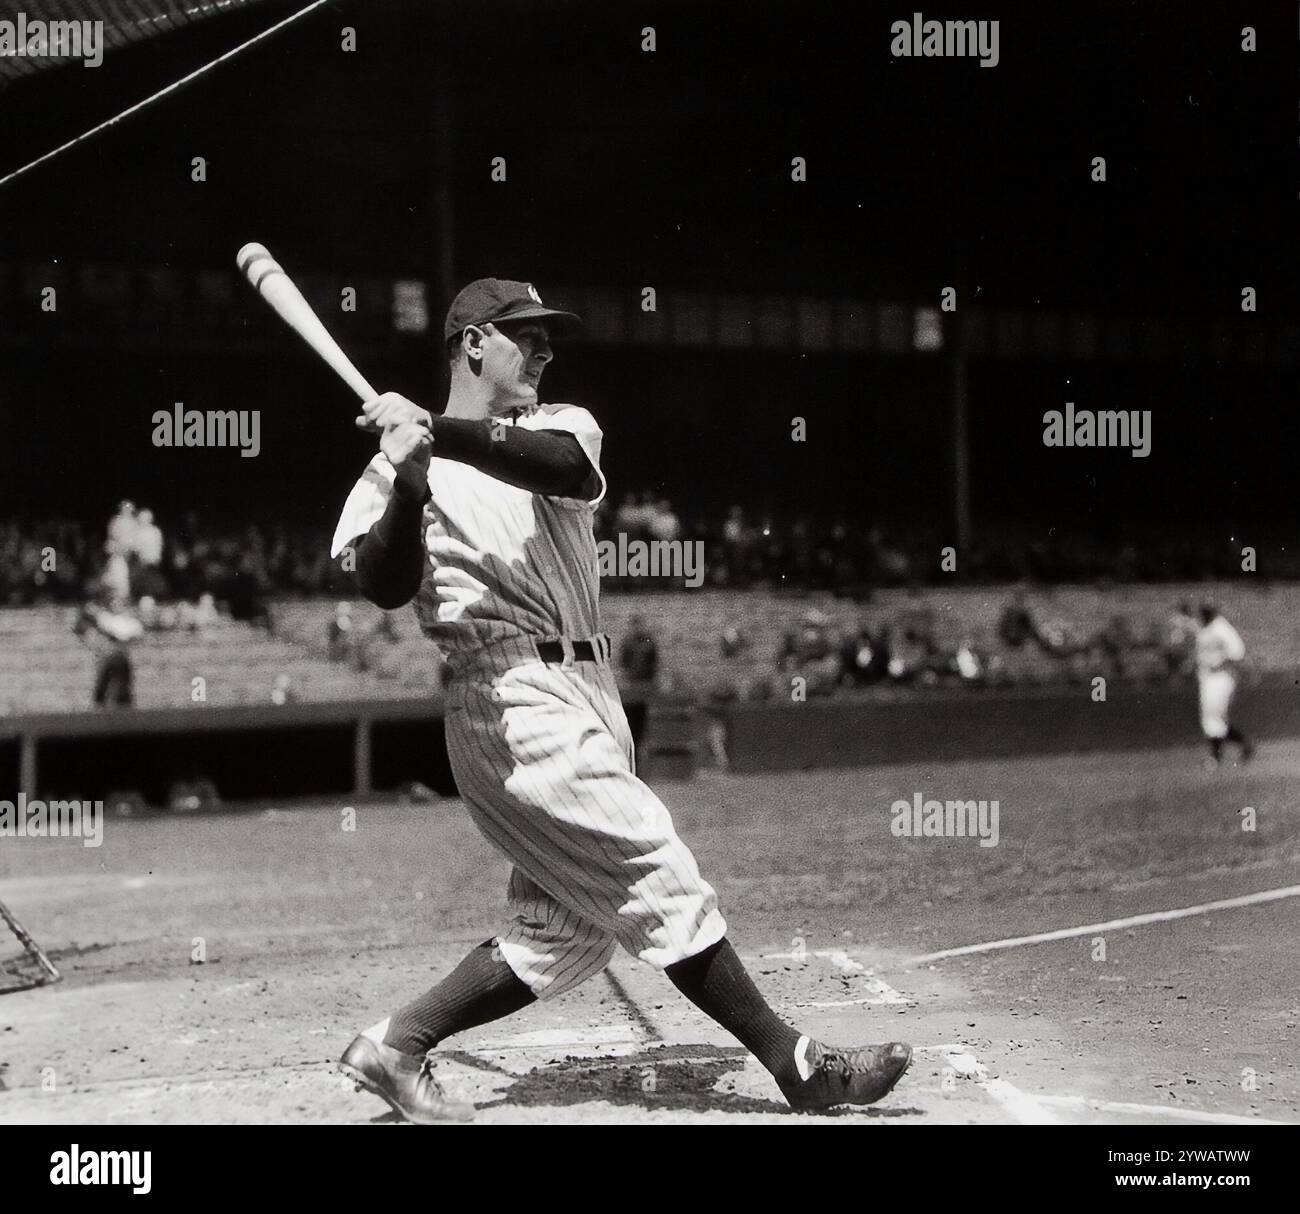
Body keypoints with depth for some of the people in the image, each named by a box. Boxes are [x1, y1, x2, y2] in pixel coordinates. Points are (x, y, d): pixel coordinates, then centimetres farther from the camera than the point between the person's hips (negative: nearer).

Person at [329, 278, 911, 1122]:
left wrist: (442, 433, -25)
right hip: (515, 702, -6)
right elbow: (384, 587, -11)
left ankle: (396, 1046, 13)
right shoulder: (398, 463, 5)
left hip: (587, 697, 6)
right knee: (663, 880, -9)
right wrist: (410, 481, -25)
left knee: (566, 931, 5)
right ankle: (798, 1068, -4)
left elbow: (565, 466, -12)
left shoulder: (559, 427, 15)